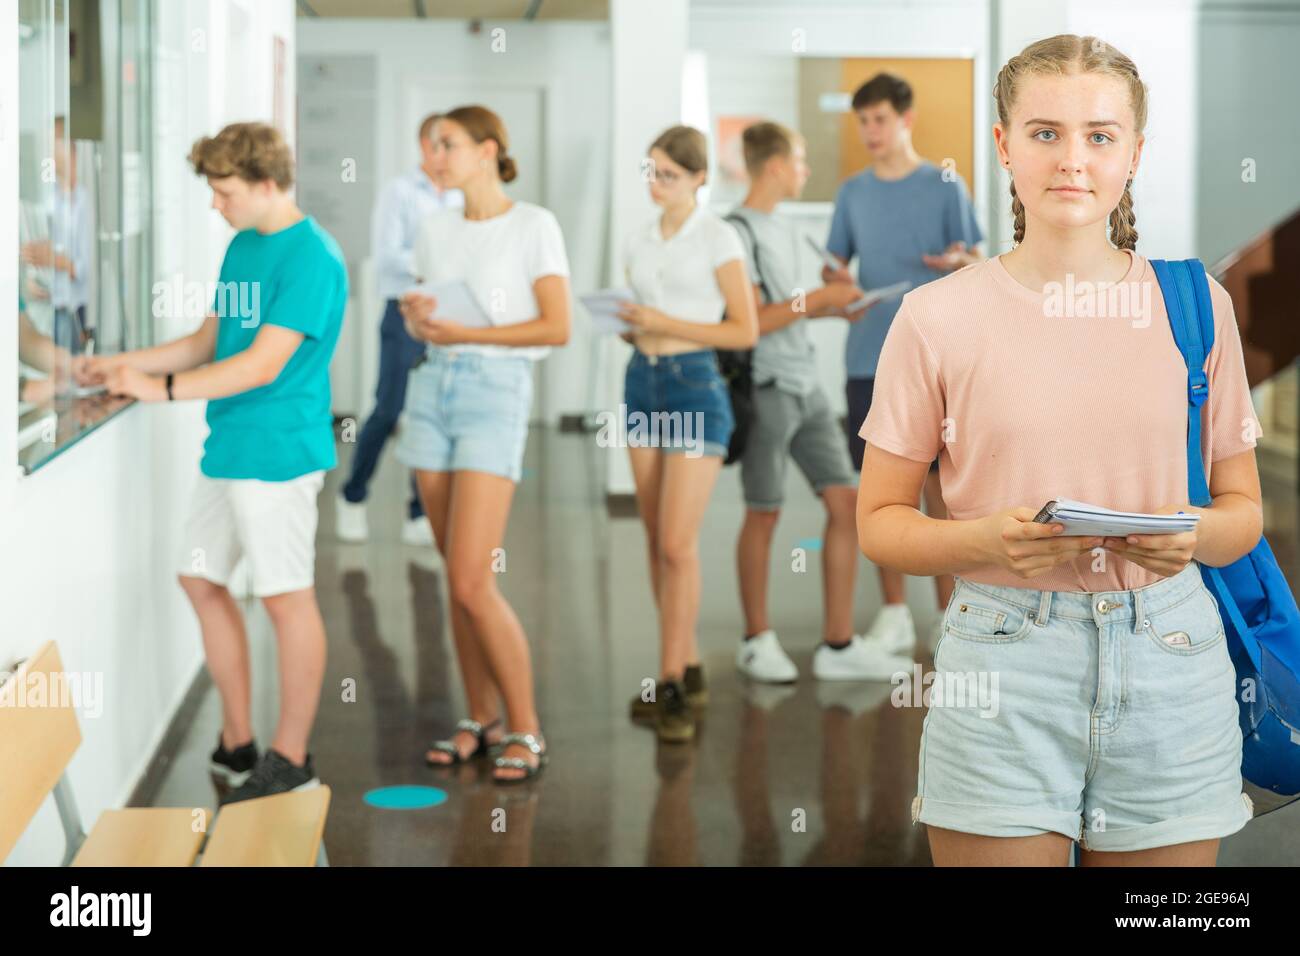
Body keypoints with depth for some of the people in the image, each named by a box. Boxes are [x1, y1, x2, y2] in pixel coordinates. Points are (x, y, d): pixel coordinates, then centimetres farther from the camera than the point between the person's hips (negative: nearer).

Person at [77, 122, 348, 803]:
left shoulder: (310, 257, -15)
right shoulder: (242, 246, 12)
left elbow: (263, 363, -21)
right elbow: (209, 340, 18)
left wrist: (164, 387, -21)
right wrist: (122, 365, 8)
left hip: (277, 454, -10)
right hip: (224, 450, 10)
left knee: (286, 598, -2)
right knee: (201, 581, 13)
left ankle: (291, 761, 8)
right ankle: (237, 745, 23)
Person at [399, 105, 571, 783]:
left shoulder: (533, 225, -4)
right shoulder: (437, 230, 13)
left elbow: (557, 327, -9)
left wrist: (464, 333, -14)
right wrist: (415, 316, -4)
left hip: (495, 391, -6)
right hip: (433, 387, 6)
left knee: (473, 584, -12)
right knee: (457, 578, 6)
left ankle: (526, 730, 1)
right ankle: (481, 720, 17)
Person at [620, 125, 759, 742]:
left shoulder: (718, 239, -5)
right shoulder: (640, 242, 11)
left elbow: (745, 330, -8)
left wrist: (666, 324, -15)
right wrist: (628, 323, -3)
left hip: (695, 385, -6)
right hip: (642, 382, 6)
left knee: (678, 544, -10)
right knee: (656, 542, 7)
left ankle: (671, 685, -5)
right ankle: (688, 670, 16)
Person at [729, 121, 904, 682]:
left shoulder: (786, 232, 17)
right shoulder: (739, 232, -10)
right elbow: (749, 322, -16)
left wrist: (833, 308, 7)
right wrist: (816, 299, -14)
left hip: (806, 387, 8)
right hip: (767, 388, -8)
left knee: (845, 500, 1)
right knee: (764, 513, 2)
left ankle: (838, 645, 5)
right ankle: (757, 641, 16)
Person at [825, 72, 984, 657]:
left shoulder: (945, 187, 1)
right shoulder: (853, 193, 11)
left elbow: (978, 265, 1)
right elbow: (837, 266, 14)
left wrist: (958, 262, -22)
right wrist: (836, 280, -9)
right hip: (868, 358, 3)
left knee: (937, 481, -2)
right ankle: (895, 614, 13)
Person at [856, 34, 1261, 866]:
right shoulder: (940, 315, -2)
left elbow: (1245, 509, 10)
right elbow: (880, 522, 2)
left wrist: (1193, 533, -12)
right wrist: (988, 539, -17)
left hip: (1170, 664, 2)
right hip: (1001, 671, -2)